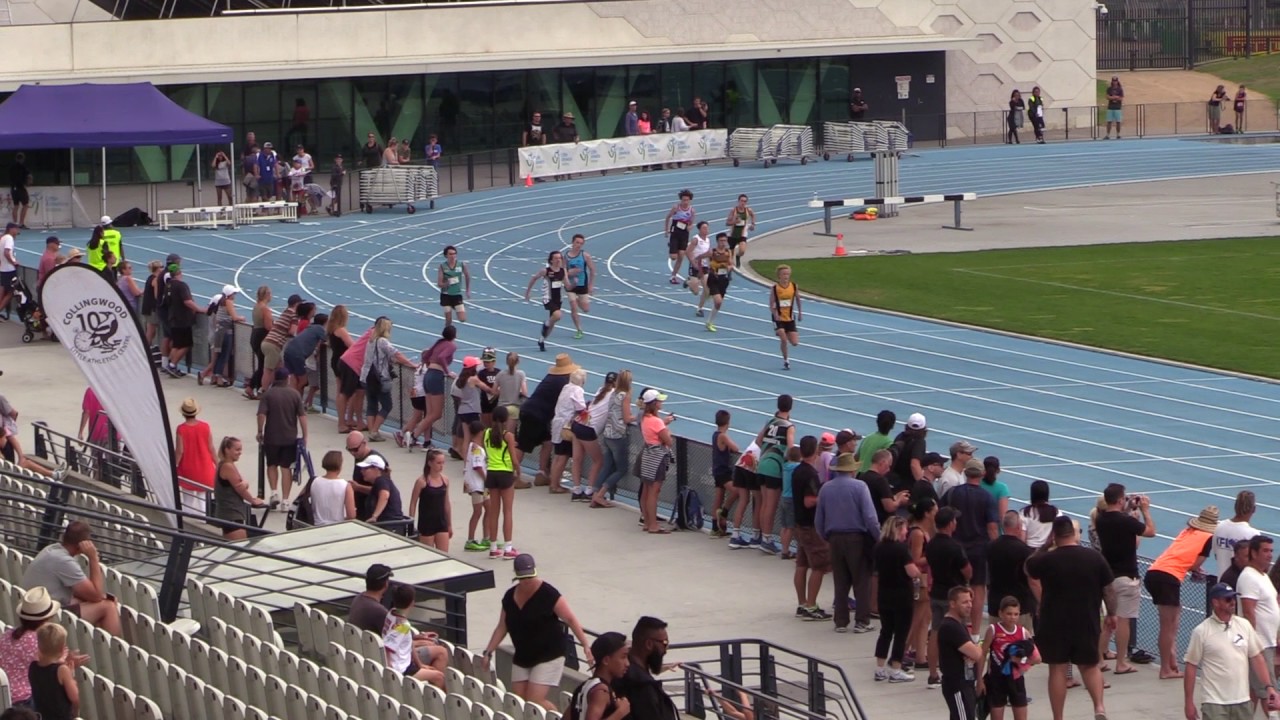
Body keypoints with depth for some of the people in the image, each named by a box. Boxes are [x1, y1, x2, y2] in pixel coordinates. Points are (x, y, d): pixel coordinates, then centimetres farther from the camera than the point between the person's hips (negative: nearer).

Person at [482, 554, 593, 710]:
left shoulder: (548, 594, -14)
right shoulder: (510, 597, 3)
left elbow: (570, 619, -14)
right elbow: (502, 628, 11)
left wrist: (586, 645, -21)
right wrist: (488, 652, 5)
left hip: (548, 656, -6)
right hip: (522, 657, 6)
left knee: (535, 701, -15)